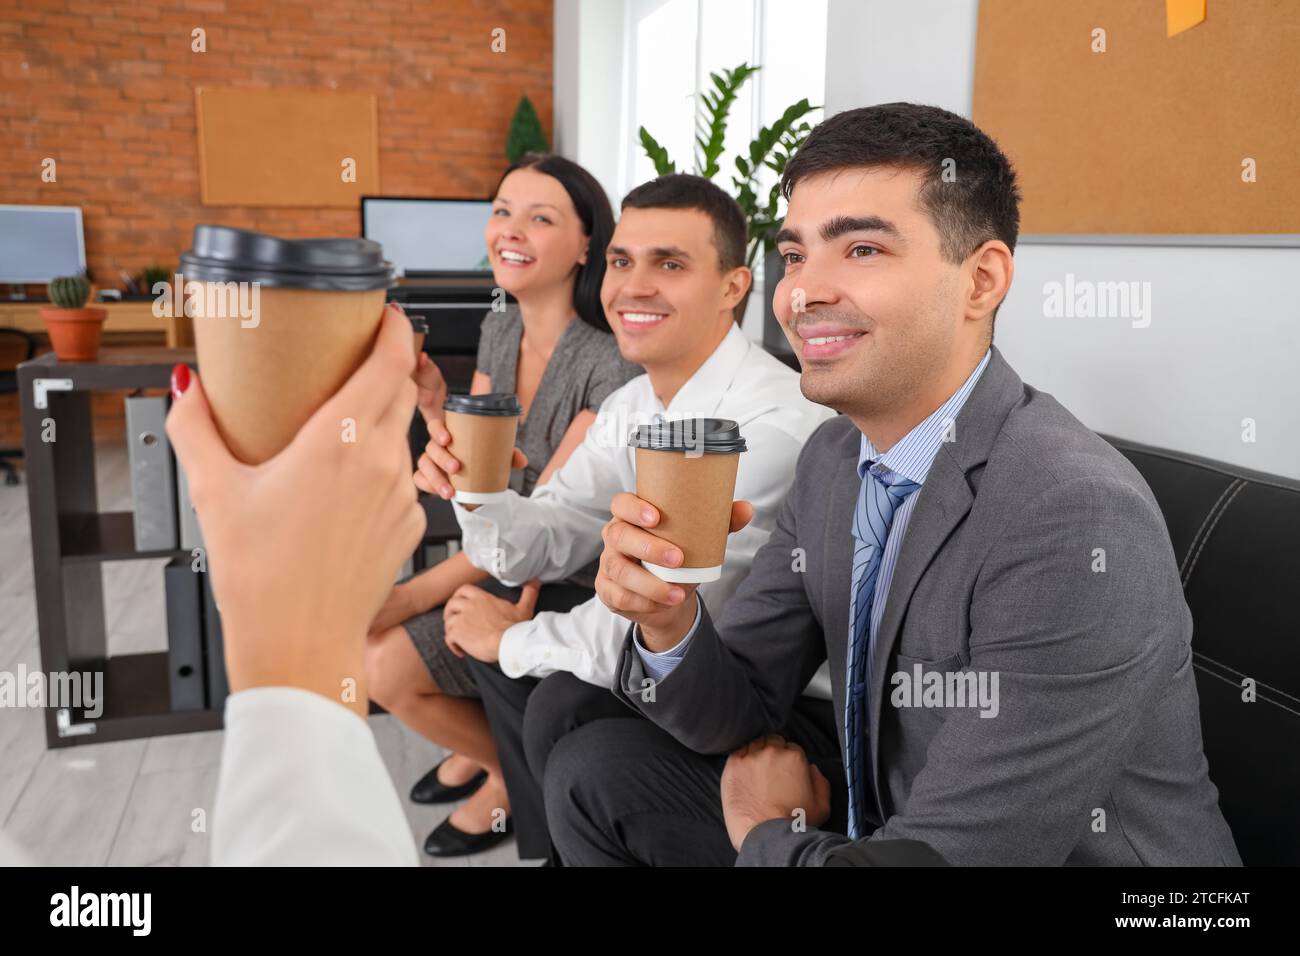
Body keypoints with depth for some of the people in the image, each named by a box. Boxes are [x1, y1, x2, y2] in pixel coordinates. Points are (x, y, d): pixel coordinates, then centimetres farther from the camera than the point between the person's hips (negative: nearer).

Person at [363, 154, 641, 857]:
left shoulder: (611, 363, -24)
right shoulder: (499, 331, 1)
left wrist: (412, 596, -21)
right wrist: (434, 405, -16)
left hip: (575, 586, -7)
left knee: (388, 666, -14)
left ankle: (516, 772, 14)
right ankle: (481, 742, 26)